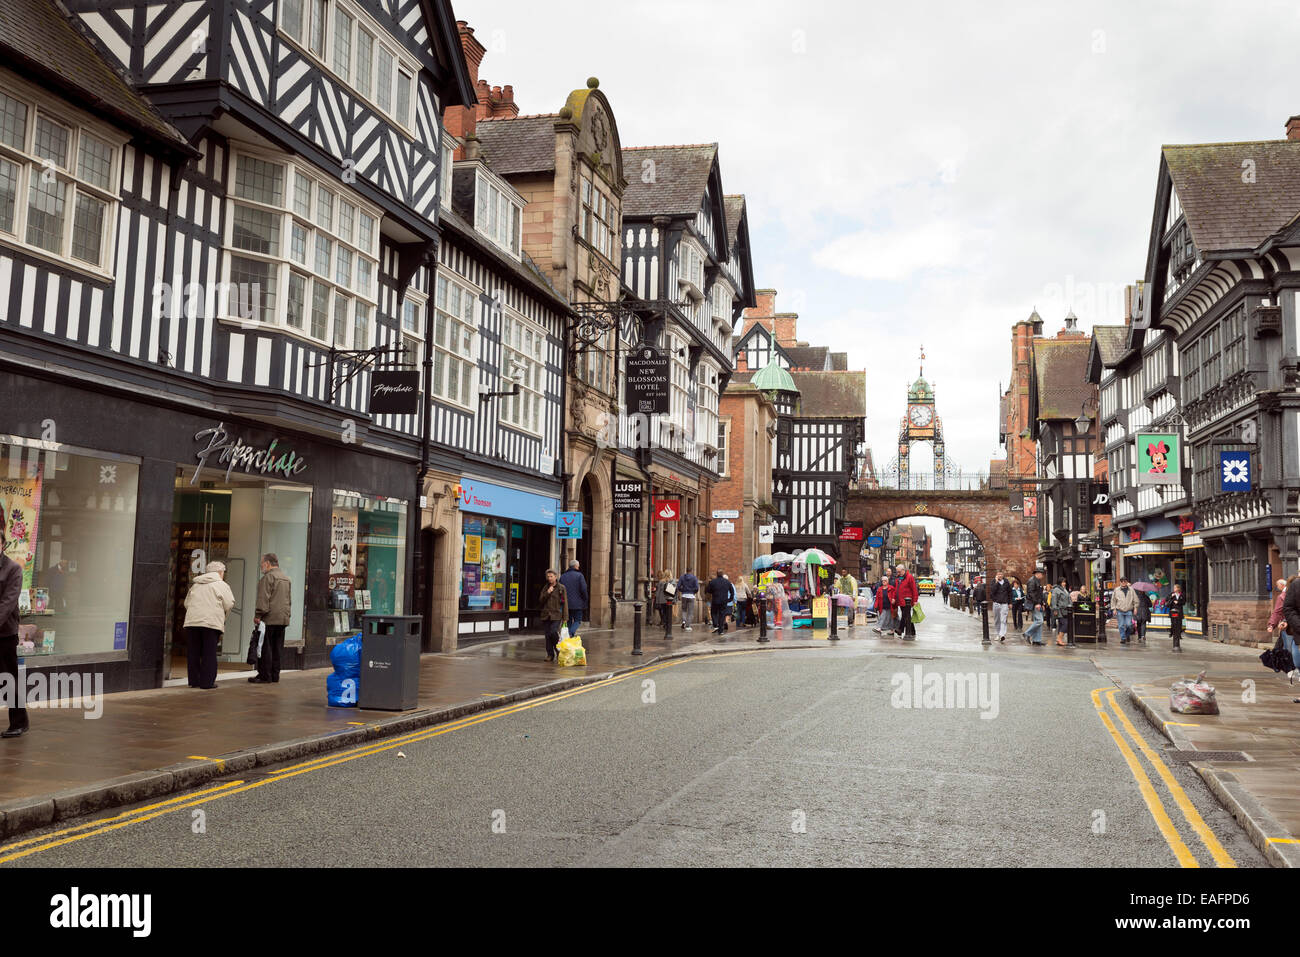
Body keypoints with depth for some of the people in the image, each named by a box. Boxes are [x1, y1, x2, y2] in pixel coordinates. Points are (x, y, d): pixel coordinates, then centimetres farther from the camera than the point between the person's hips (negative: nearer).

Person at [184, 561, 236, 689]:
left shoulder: (195, 585, 20)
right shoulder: (221, 585, 3)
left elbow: (186, 603, 22)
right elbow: (229, 605, -4)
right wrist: (223, 618, 13)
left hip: (191, 621, 5)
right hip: (212, 622, -5)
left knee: (193, 653, 10)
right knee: (209, 654, -1)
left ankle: (194, 681, 14)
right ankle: (207, 682, -2)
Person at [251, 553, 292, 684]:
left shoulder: (268, 577, -8)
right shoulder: (286, 578, 20)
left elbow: (263, 599, -15)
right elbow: (289, 600, 22)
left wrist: (258, 615, -13)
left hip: (270, 619, -8)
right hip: (283, 619, 8)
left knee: (265, 648, -5)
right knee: (277, 648, 10)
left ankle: (265, 676, -5)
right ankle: (275, 675, 13)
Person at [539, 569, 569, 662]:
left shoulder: (561, 588, 0)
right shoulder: (545, 588, 13)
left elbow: (565, 603, -1)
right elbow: (540, 601, 7)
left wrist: (565, 618, -6)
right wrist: (547, 593, -9)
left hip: (557, 615, -4)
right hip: (546, 615, 4)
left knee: (553, 632, -16)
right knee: (548, 635, 3)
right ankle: (550, 654, 11)